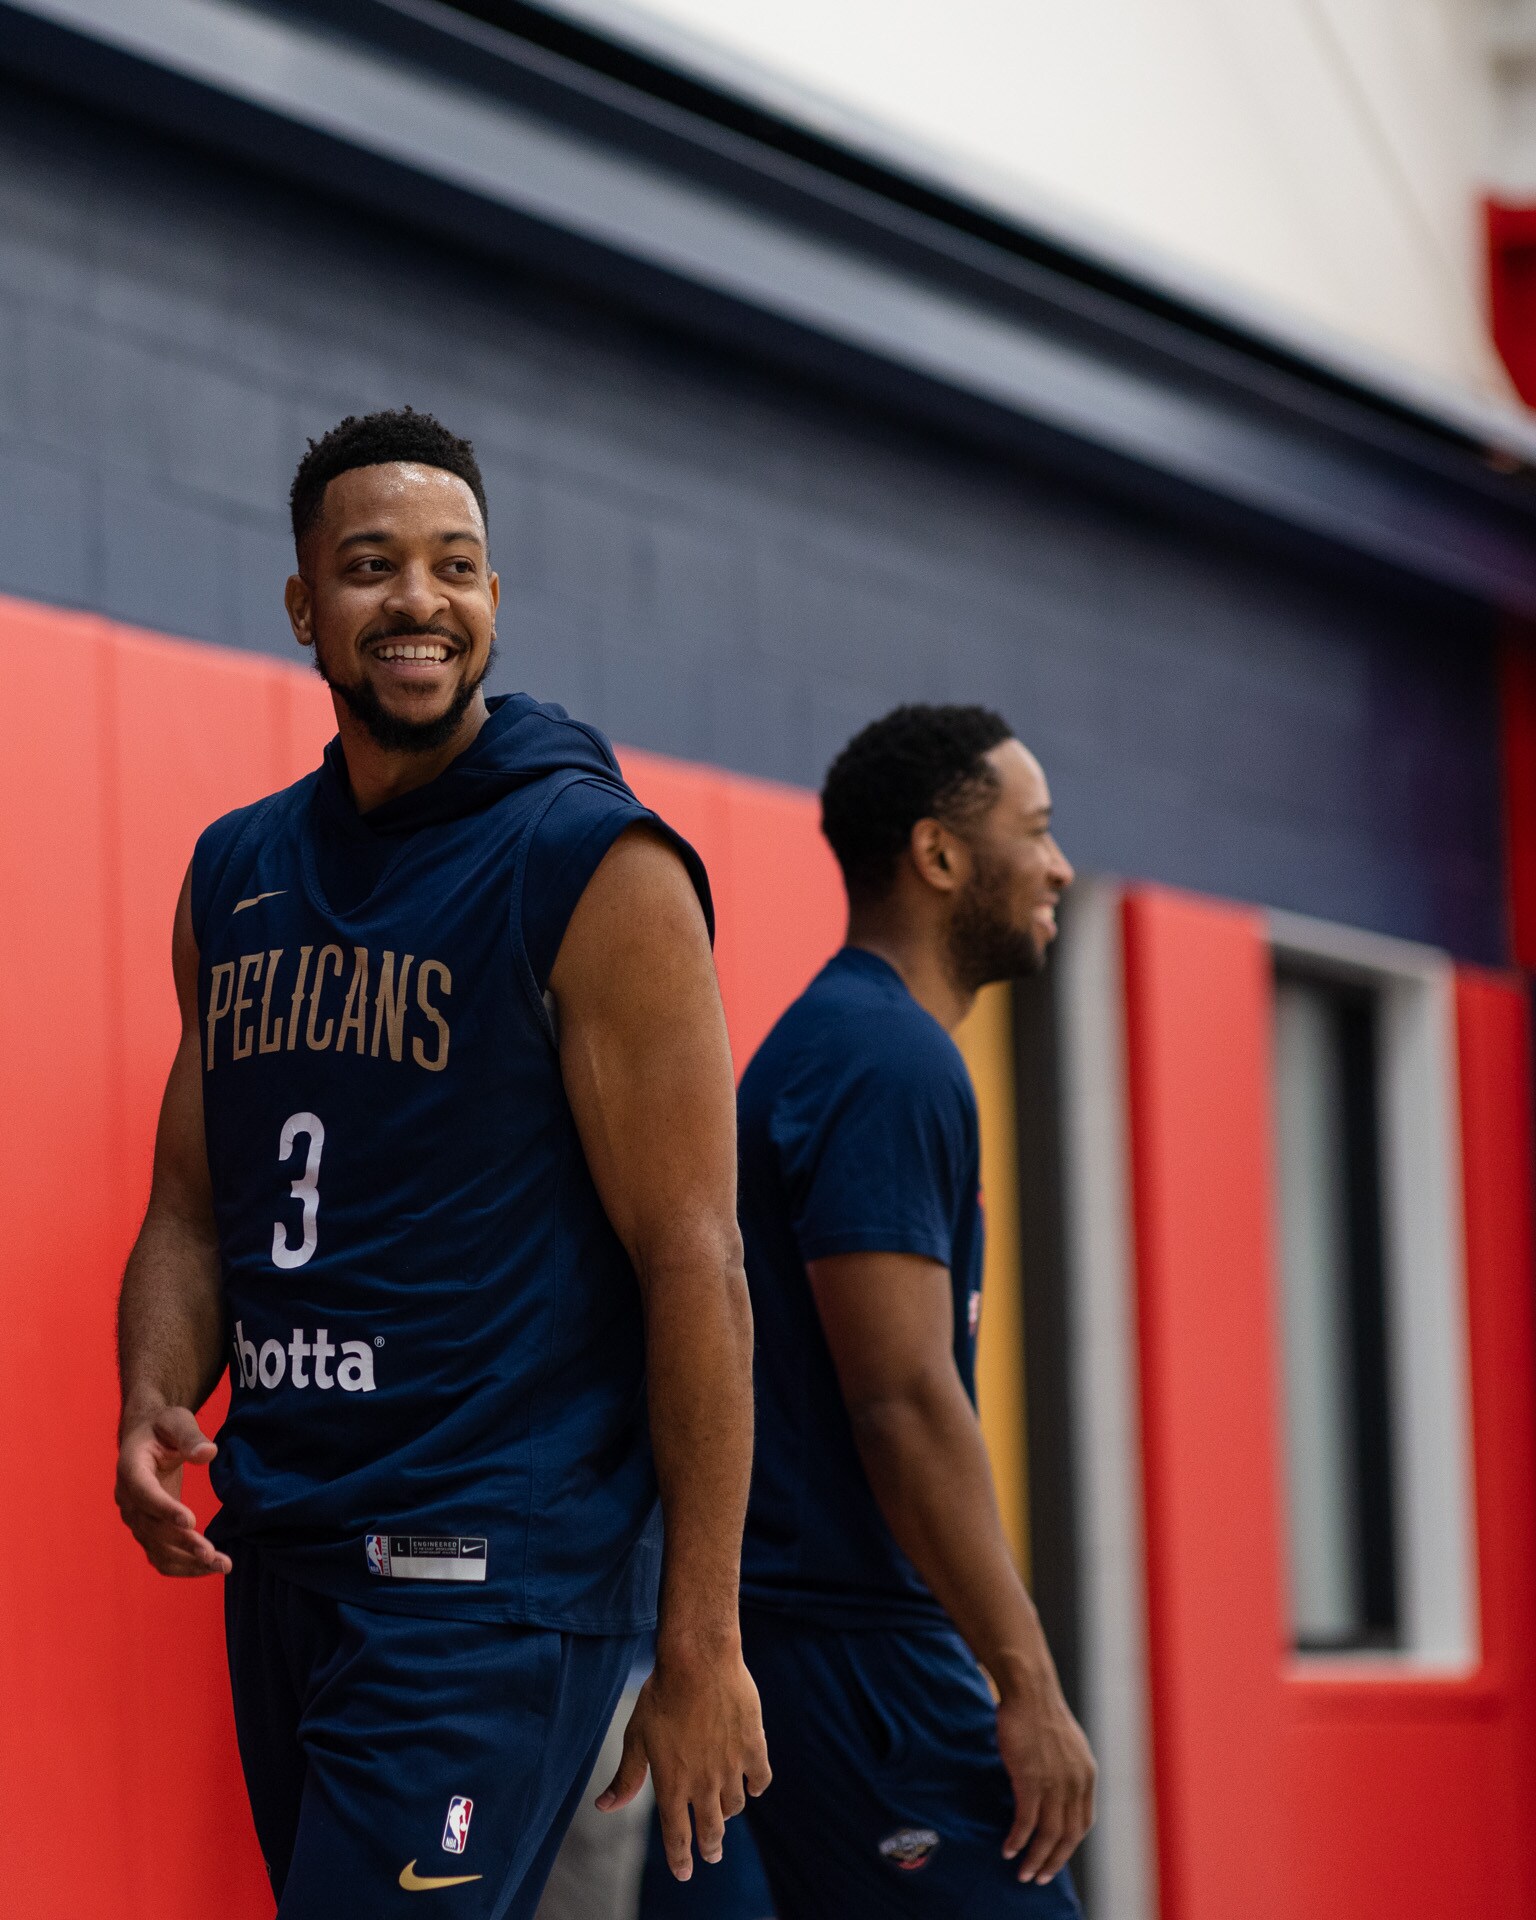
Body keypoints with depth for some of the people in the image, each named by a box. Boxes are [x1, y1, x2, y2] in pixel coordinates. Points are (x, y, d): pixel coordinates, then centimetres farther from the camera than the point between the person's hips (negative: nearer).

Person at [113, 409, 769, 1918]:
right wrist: (152, 1412, -4)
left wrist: (701, 1649, -15)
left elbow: (695, 1264, -11)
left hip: (493, 1578, -7)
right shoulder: (234, 875, 12)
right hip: (277, 1559, 7)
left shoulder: (595, 866, -8)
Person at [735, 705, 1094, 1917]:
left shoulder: (835, 1045, 19)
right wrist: (1028, 1685, -20)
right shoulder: (893, 1061, -13)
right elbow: (905, 1402, -21)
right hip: (855, 1647, -10)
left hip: (837, 1638, 10)